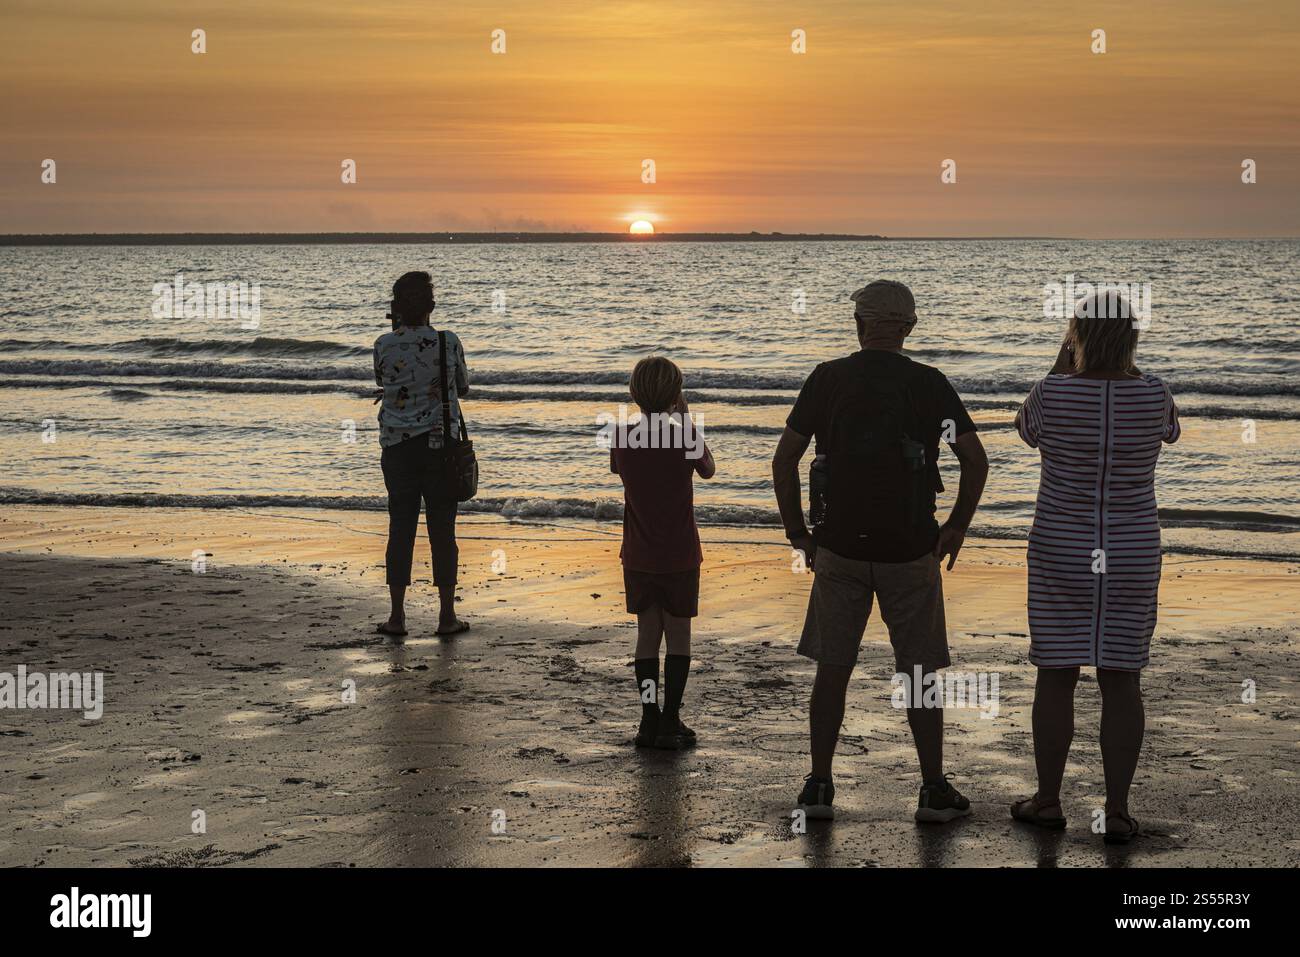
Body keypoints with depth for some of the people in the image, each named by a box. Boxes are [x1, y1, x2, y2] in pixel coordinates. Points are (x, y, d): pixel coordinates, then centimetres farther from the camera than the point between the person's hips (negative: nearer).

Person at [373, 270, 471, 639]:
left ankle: (397, 616, 9)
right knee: (442, 529, 5)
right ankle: (447, 616, 10)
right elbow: (463, 388, 7)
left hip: (397, 446, 1)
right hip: (441, 444, -1)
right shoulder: (449, 342, -7)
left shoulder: (385, 346, -7)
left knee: (401, 528, 7)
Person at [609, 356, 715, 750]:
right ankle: (670, 723, 7)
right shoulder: (686, 438, -15)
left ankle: (649, 721, 13)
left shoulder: (623, 438, -7)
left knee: (647, 635, 11)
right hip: (680, 555, -3)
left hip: (638, 556, 3)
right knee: (678, 636, 8)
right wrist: (687, 418, 5)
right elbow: (708, 470, 5)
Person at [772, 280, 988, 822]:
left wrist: (797, 533, 5)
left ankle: (819, 787, 10)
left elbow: (784, 461, -3)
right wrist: (958, 526, 5)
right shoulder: (929, 384, -1)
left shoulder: (827, 380, 0)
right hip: (910, 549, 0)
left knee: (832, 669, 9)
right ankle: (934, 791, 11)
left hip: (839, 548, 1)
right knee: (919, 673, 8)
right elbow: (975, 460, -7)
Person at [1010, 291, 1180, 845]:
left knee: (1056, 674, 10)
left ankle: (1048, 801, 18)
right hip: (1131, 558, 1)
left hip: (1061, 555, -1)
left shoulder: (1053, 393, -13)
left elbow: (1028, 433, 10)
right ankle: (1117, 812, 9)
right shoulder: (1152, 395, -9)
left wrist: (1066, 362, 8)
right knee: (1121, 679, 8)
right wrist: (1126, 369, 10)